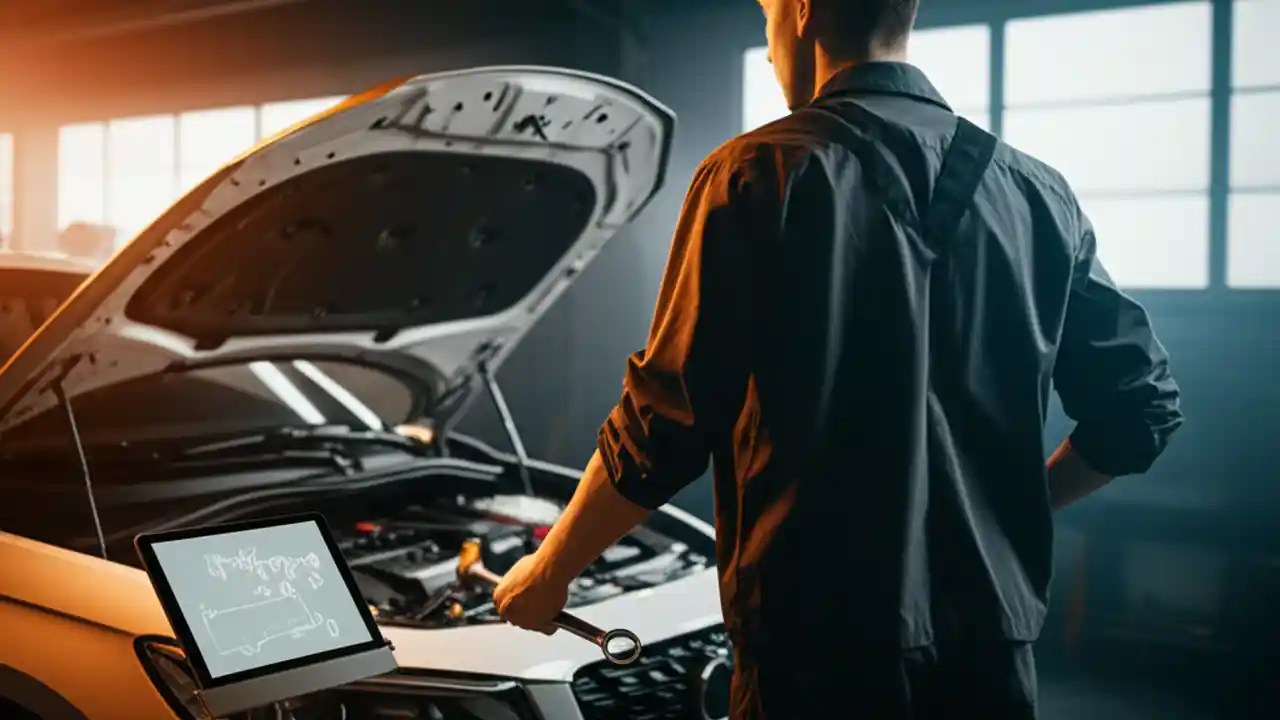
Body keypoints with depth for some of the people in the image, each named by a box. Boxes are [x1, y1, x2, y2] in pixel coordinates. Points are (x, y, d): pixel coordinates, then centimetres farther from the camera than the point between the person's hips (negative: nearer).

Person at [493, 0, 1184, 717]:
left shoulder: (757, 175, -9)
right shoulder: (1038, 194, 4)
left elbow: (666, 423, -10)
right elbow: (1143, 405, 8)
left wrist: (549, 569, 4)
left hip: (822, 646, -4)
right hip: (992, 649, 5)